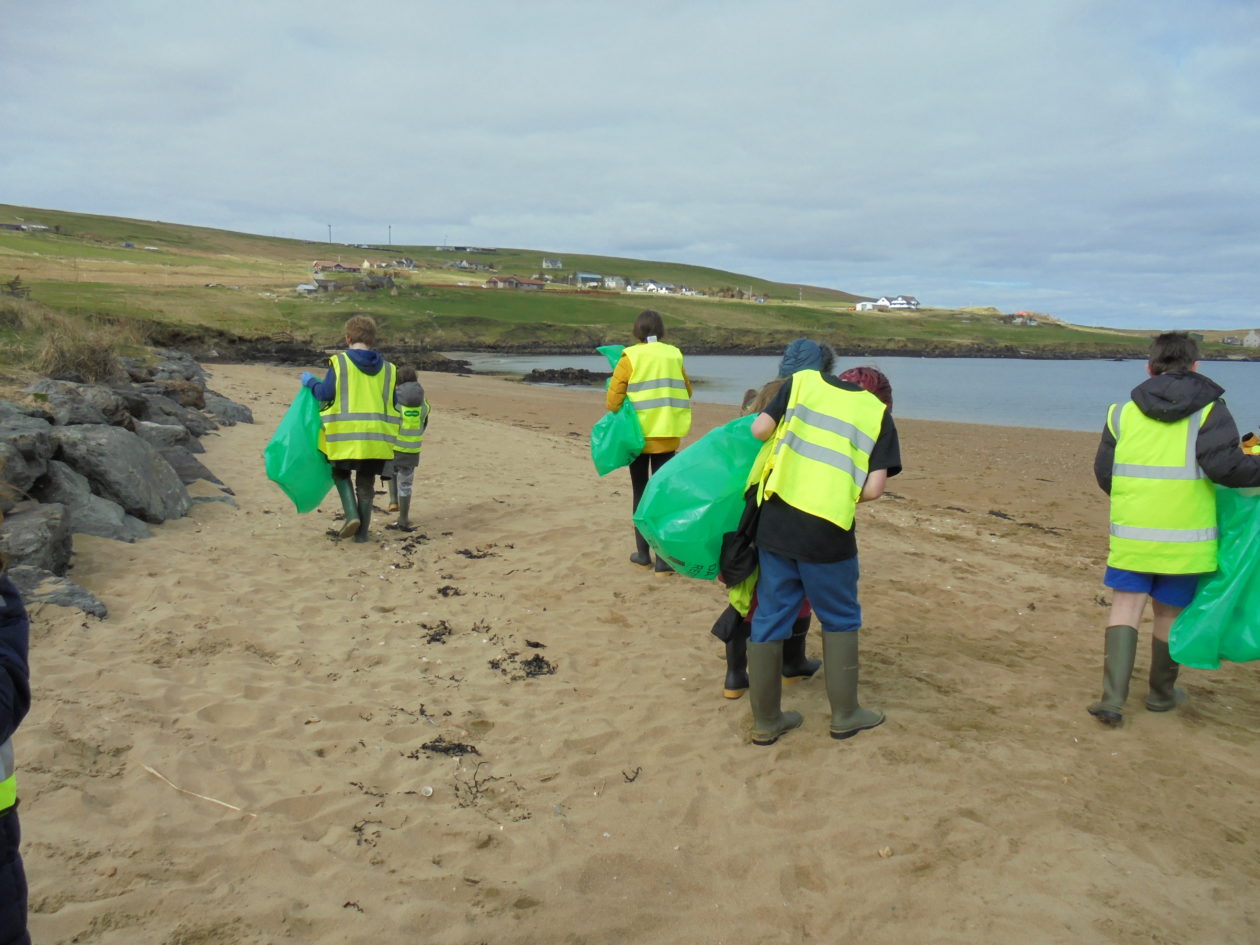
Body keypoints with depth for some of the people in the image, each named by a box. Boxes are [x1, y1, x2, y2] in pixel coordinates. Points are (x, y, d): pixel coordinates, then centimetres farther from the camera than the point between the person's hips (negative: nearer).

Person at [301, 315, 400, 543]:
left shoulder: (339, 362, -4)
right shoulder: (387, 368, 8)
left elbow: (325, 393, -7)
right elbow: (393, 404, 9)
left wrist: (310, 381, 12)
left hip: (347, 434, -3)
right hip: (377, 437, 3)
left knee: (341, 473, 19)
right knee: (366, 483, 14)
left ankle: (352, 515, -1)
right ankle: (362, 531, 15)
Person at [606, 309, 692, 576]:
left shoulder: (630, 357, -7)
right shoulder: (674, 355, 1)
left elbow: (613, 399, -10)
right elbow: (687, 391, 13)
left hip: (639, 435, -1)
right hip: (667, 436, 2)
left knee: (640, 493, 13)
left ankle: (643, 554, 18)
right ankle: (663, 560, 1)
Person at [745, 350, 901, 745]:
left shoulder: (803, 381, 8)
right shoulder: (878, 414, 5)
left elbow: (759, 430, -1)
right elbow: (874, 488, -4)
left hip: (775, 520, 2)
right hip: (827, 533, -2)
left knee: (770, 618, 12)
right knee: (840, 620, 18)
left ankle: (765, 720, 22)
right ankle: (844, 713, 26)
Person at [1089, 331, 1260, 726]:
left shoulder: (1124, 412, 4)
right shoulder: (1208, 410, -4)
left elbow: (1104, 474, 6)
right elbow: (1224, 466, -18)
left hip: (1132, 532, 1)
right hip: (1185, 536, -1)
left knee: (1126, 605, 6)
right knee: (1169, 612, 12)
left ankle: (1113, 697, -7)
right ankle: (1161, 693, 31)